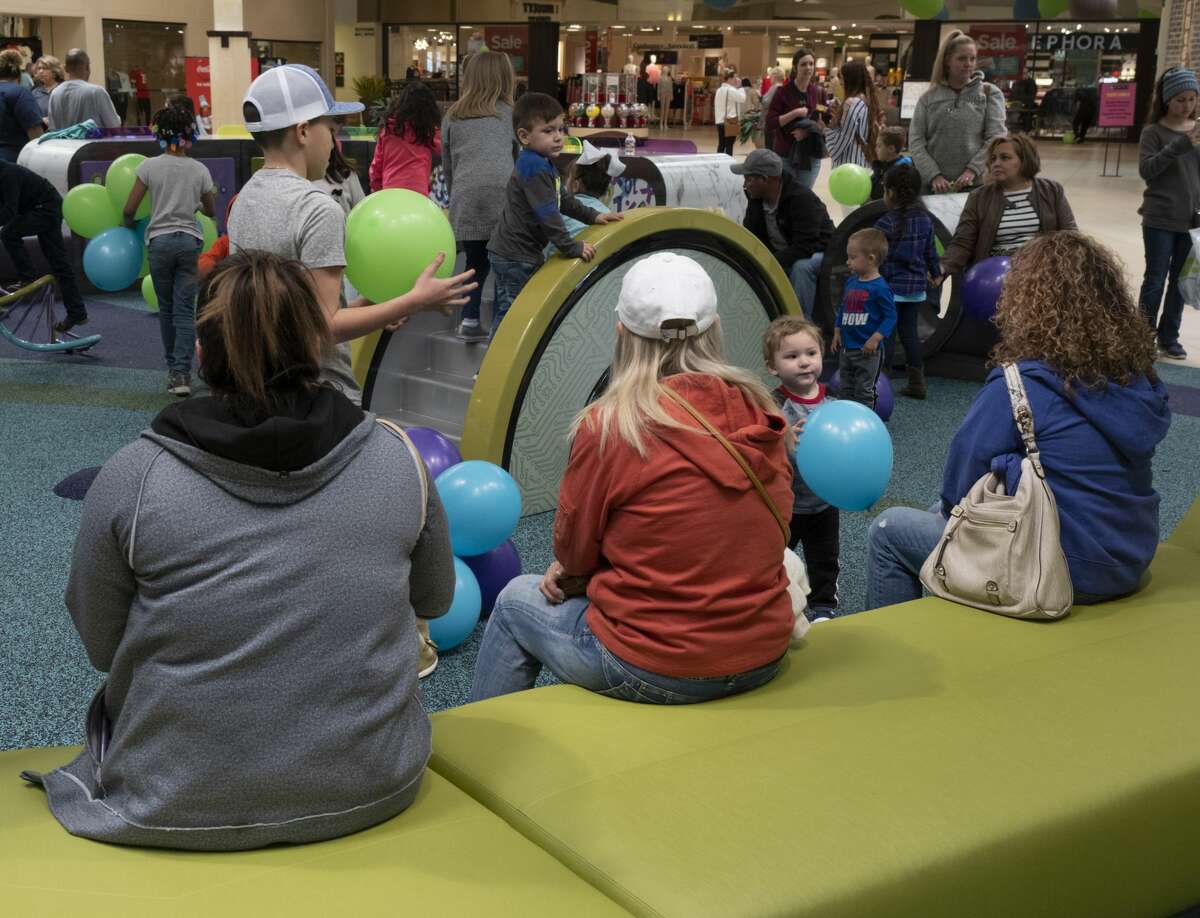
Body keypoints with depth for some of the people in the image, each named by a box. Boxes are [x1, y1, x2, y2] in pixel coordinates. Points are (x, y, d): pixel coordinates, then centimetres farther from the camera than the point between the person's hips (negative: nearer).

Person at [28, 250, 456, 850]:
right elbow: (435, 599, 7)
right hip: (369, 794, 2)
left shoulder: (132, 477, -14)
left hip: (180, 810, -1)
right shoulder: (397, 460, -9)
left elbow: (100, 647, -3)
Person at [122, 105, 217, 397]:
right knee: (185, 310, -1)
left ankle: (173, 367, 19)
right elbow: (211, 211, 13)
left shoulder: (149, 166, -4)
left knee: (166, 308, 13)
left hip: (160, 240, 0)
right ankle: (181, 373, -10)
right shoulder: (199, 170, 1)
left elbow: (130, 209, -2)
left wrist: (127, 224, 20)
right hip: (191, 241, 0)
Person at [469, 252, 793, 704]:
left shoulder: (609, 426, -19)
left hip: (652, 672, -5)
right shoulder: (761, 416, -3)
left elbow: (573, 552, -7)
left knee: (516, 600, 21)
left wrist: (572, 572, 18)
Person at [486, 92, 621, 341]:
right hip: (515, 257, -10)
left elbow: (562, 199, 25)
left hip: (517, 254, 10)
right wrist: (571, 247, -20)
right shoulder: (534, 168, -22)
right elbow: (547, 214, -25)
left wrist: (592, 216, 21)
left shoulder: (543, 163, 12)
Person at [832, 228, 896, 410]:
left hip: (866, 351, -7)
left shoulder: (879, 287, -17)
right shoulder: (850, 282, 6)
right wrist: (837, 332, 11)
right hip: (846, 348, 7)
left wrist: (875, 338, -21)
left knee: (864, 391, 2)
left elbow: (890, 316, -15)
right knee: (846, 389, 16)